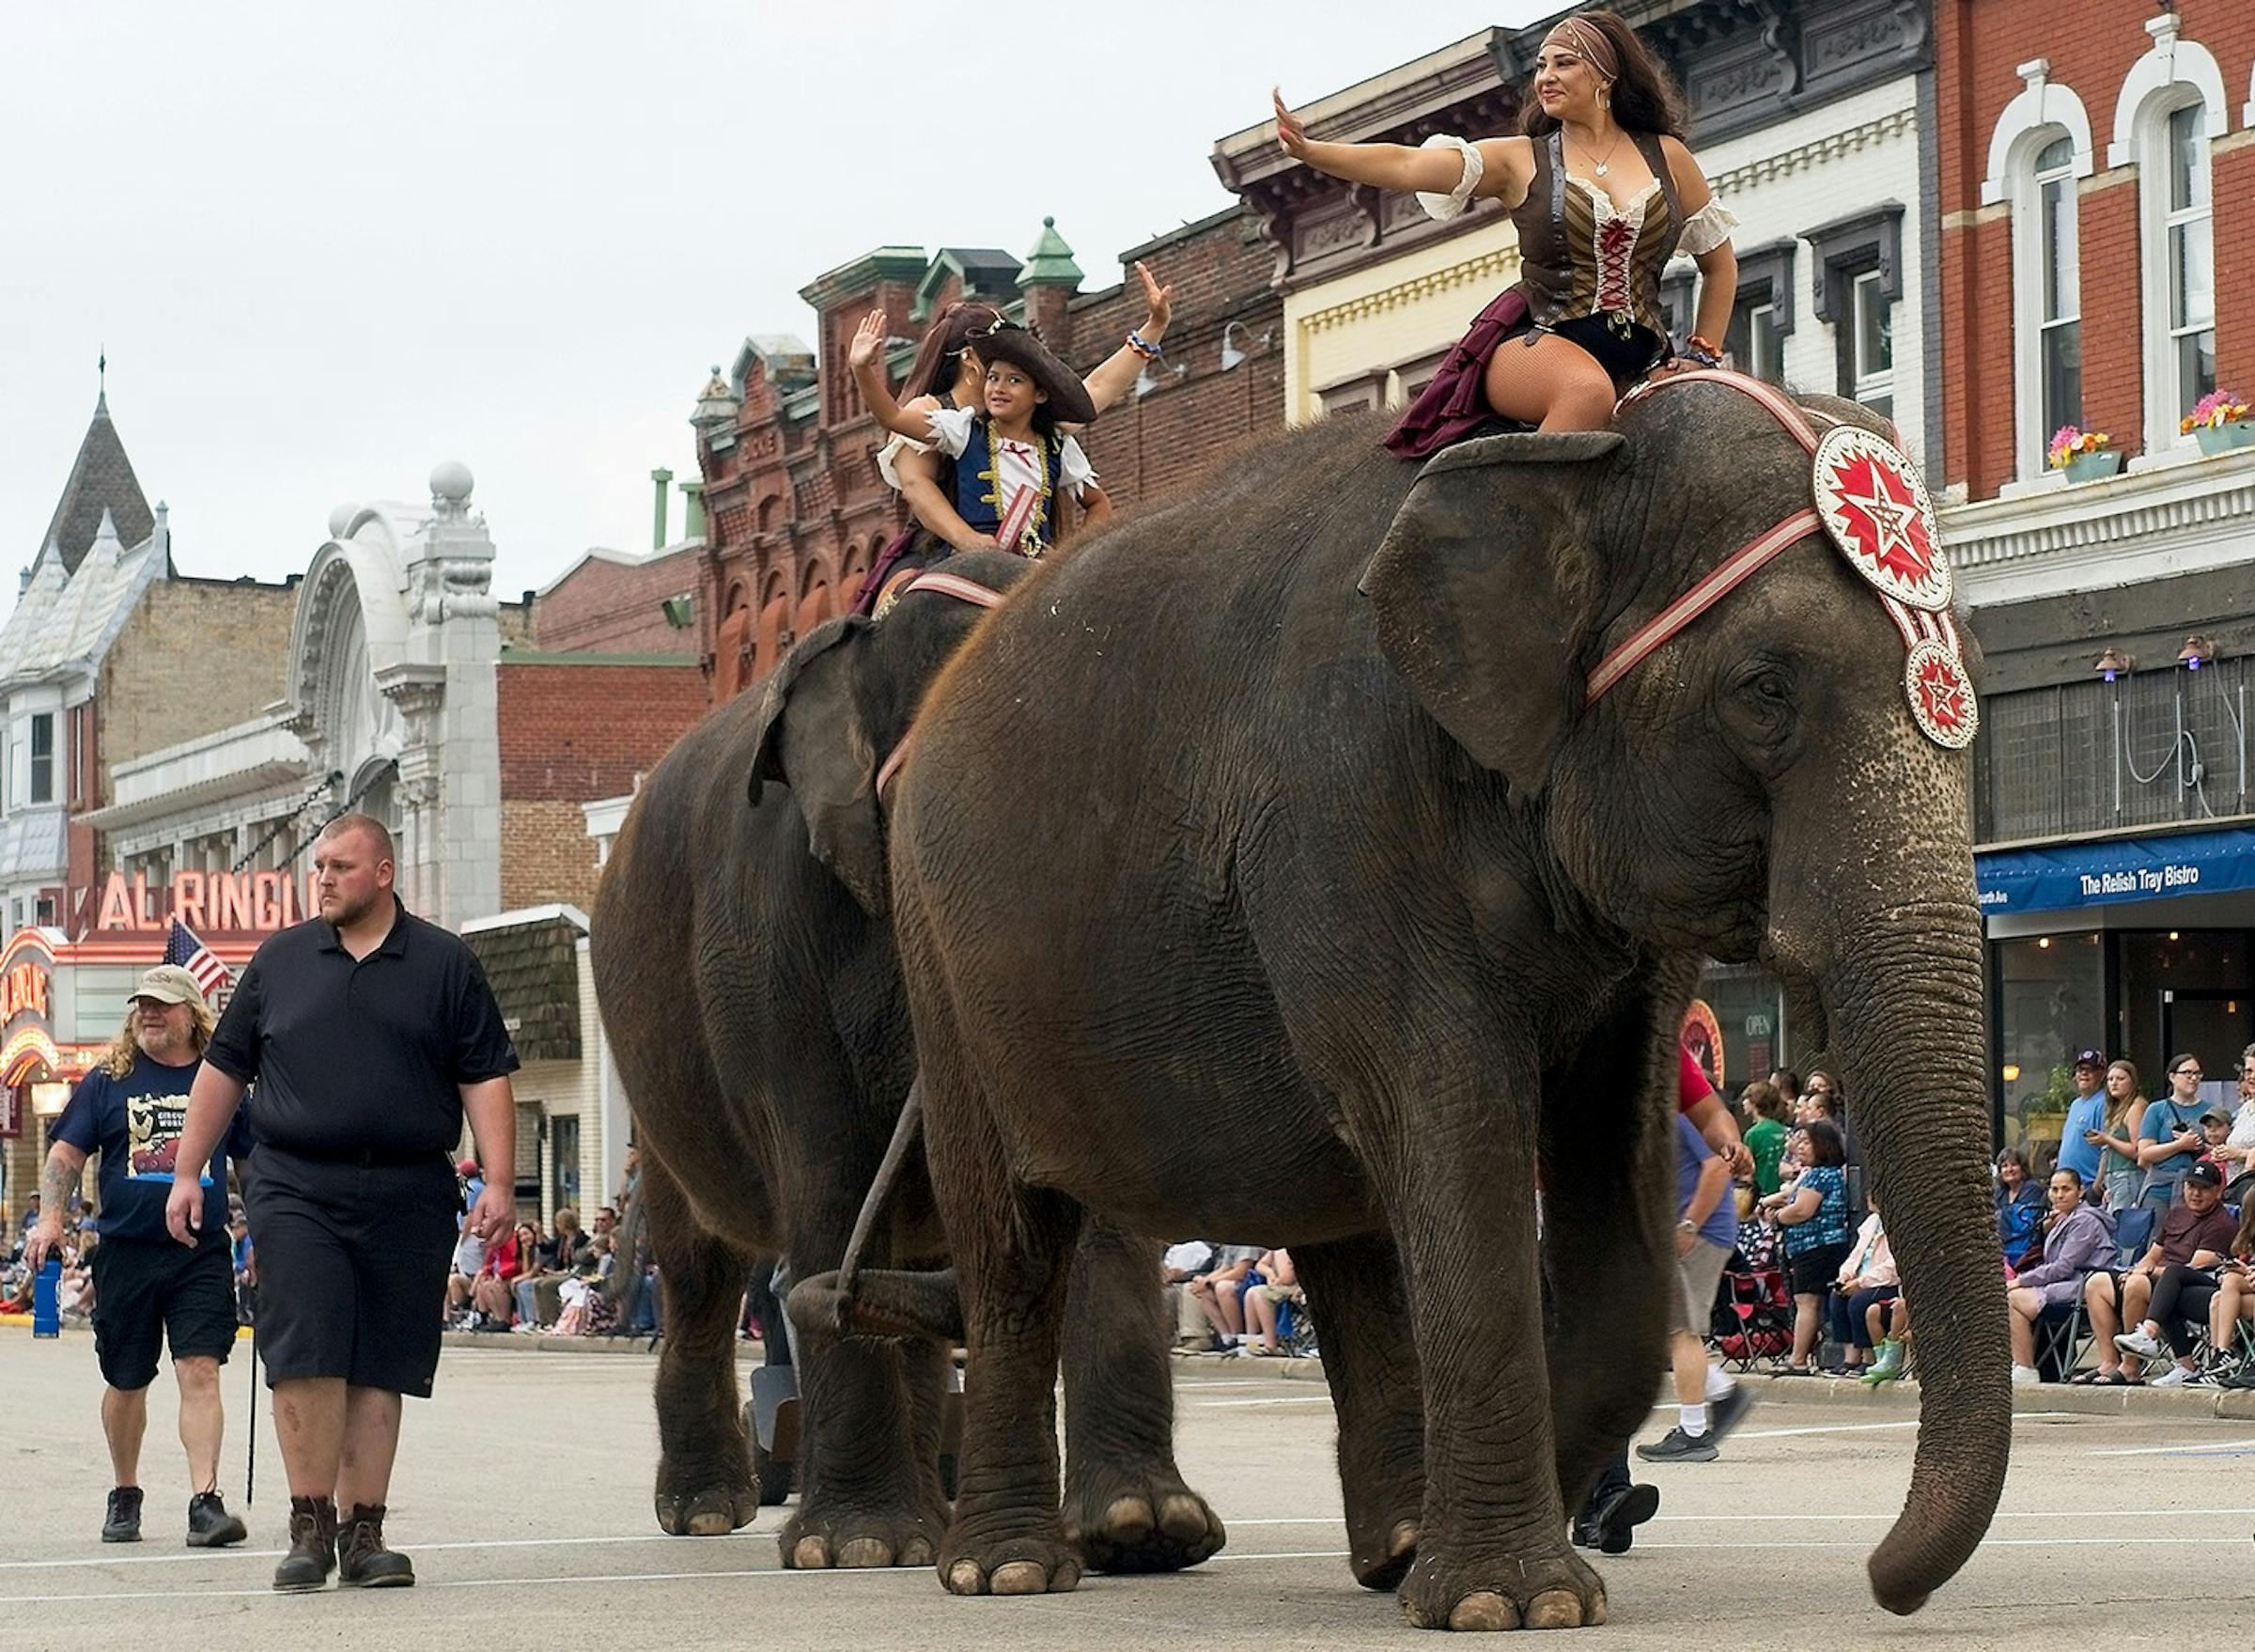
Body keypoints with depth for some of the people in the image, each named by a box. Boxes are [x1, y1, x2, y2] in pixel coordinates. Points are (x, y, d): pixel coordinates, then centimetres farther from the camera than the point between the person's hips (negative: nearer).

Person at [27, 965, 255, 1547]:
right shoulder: (107, 1080, 5)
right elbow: (65, 1155, 3)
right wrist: (50, 1219, -12)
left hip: (203, 1254, -1)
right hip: (125, 1252, 1)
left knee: (199, 1372, -14)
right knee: (126, 1383, 11)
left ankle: (205, 1501, -19)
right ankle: (124, 1495, 29)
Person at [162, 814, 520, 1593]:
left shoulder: (445, 964, 7)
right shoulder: (280, 960, 11)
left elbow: (485, 1078, 4)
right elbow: (224, 1068, 15)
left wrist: (497, 1181, -5)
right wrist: (187, 1171, 11)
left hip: (407, 1197, 0)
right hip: (295, 1188, 0)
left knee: (380, 1367, 2)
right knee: (304, 1354, -10)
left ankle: (363, 1533, 7)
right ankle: (310, 1527, -5)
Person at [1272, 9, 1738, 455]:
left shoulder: (1665, 157, 14)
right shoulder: (1521, 160, 8)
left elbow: (1720, 263, 24)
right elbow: (1406, 165, -6)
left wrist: (1702, 356, 14)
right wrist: (1309, 151, -20)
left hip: (1639, 364, 4)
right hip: (1534, 345, -4)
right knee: (1588, 389, -37)